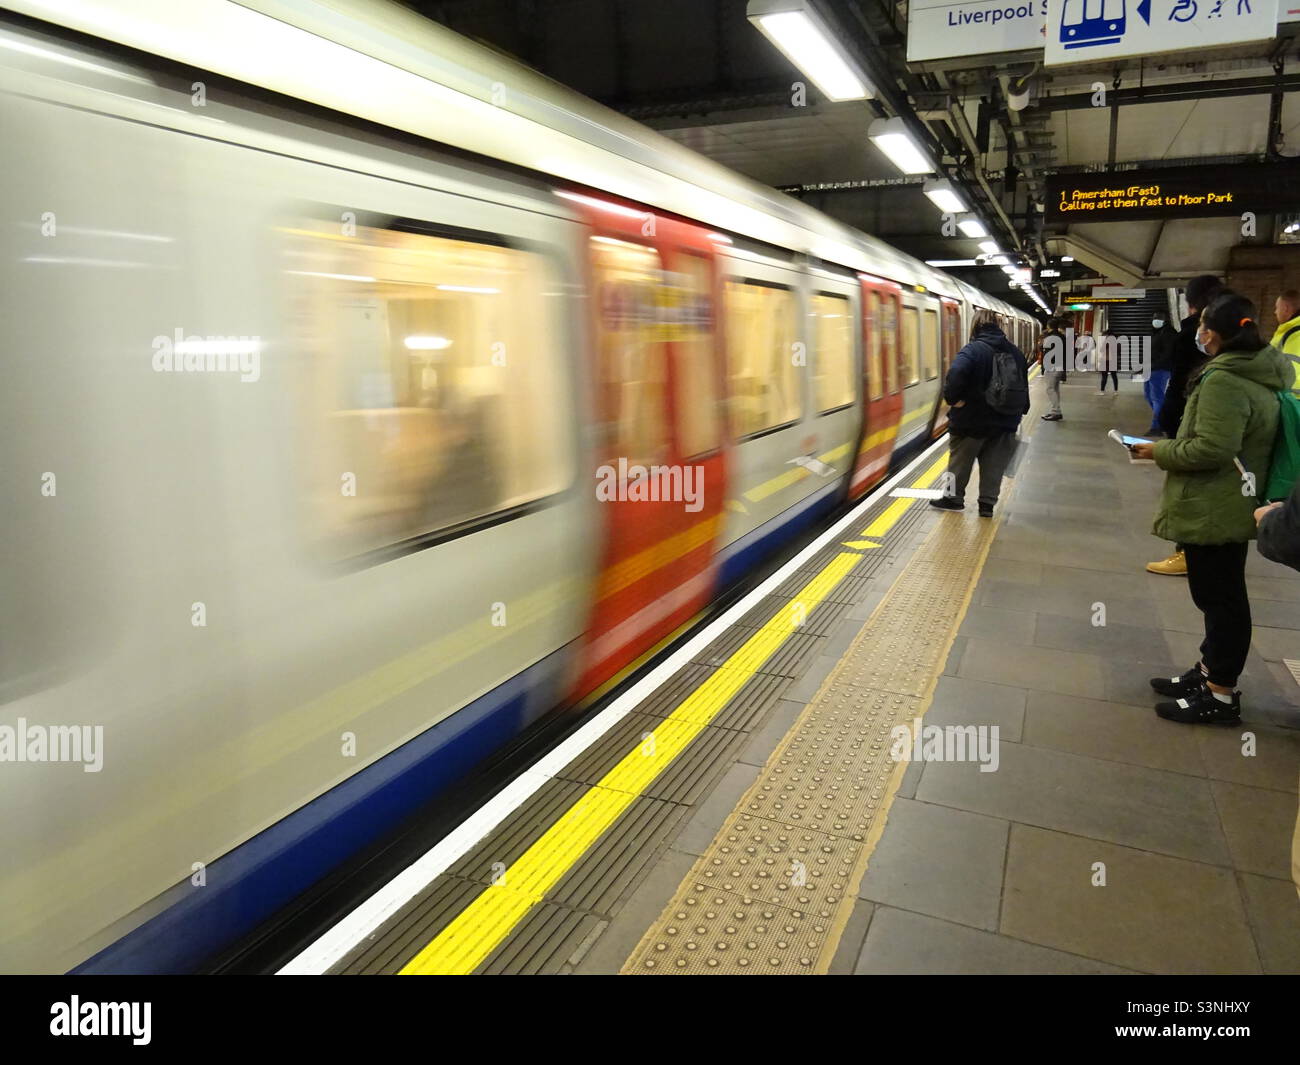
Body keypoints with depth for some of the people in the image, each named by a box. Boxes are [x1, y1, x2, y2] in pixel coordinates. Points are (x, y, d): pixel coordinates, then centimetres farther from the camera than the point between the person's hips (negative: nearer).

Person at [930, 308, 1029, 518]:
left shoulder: (973, 349, -14)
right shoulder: (1014, 351, 8)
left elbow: (956, 374, -34)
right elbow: (1023, 385, 16)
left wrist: (953, 398, -21)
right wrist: (1021, 411, 26)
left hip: (972, 420, -5)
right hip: (1004, 421, 5)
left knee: (960, 461, 11)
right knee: (994, 464, 11)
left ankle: (954, 497, 21)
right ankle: (987, 503, 12)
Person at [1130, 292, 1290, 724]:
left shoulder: (1222, 379, -23)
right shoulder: (1261, 372, 10)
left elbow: (1211, 448, -28)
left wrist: (1160, 452, -13)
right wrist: (1172, 446, 14)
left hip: (1212, 509, -10)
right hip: (1232, 505, 10)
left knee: (1220, 597, -1)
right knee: (1220, 594, 19)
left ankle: (1221, 695, 9)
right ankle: (1208, 671, 32)